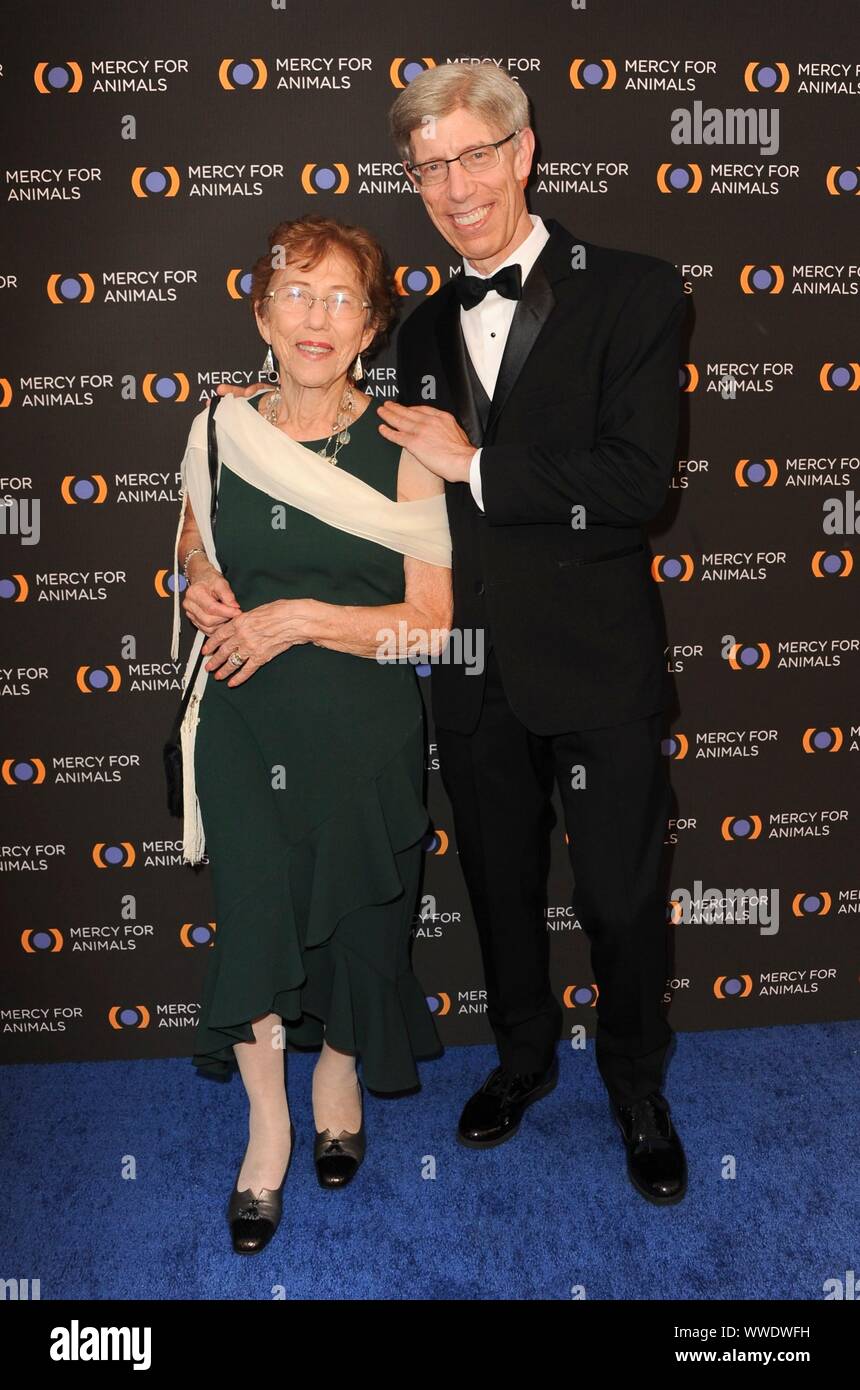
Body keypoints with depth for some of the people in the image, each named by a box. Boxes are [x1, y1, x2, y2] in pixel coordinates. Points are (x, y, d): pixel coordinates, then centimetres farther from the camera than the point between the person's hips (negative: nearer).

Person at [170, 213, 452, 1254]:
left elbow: (431, 623, -12)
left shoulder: (400, 448, -9)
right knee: (252, 915, 1)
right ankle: (267, 1126, 24)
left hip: (362, 733, -2)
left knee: (353, 914, 13)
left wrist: (302, 619, -19)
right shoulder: (221, 429, 1)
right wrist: (198, 587, -1)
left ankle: (340, 1071, 43)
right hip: (242, 723, 2)